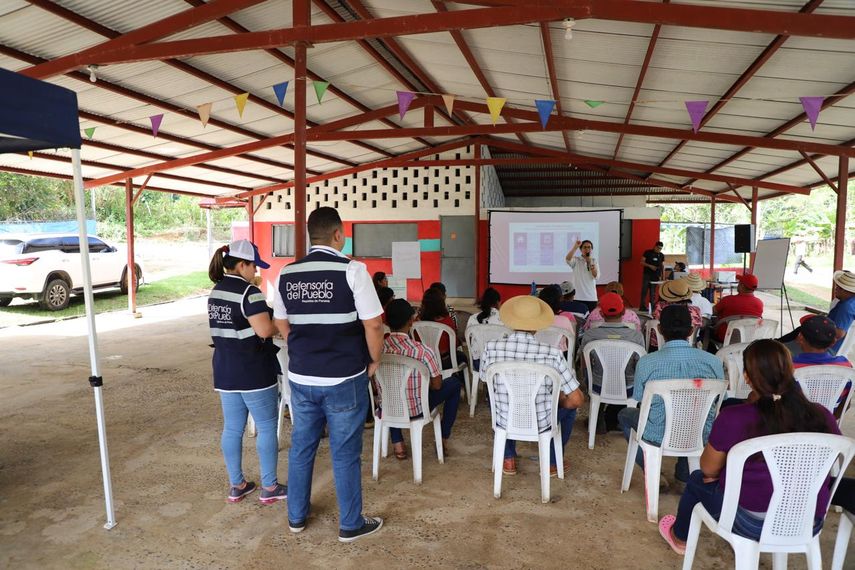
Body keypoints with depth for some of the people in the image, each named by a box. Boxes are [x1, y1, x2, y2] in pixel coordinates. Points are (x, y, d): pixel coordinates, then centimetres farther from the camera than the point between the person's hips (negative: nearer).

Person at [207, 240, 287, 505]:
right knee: (267, 428, 5)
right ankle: (269, 488, 13)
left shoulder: (216, 292, 10)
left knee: (232, 429, 13)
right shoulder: (248, 292, -17)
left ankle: (236, 486, 24)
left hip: (225, 371, 8)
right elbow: (265, 330, -26)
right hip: (254, 372, -8)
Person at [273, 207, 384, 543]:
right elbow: (372, 325, -14)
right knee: (345, 454, 9)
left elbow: (281, 323, 12)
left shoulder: (286, 274, 2)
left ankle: (296, 517, 36)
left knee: (301, 447, 19)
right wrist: (374, 361, 1)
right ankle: (350, 525, 25)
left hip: (301, 377, 5)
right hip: (344, 379, -4)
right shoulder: (352, 270, -14)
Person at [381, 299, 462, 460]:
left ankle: (397, 443, 27)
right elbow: (437, 386, -11)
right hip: (415, 410, -3)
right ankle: (444, 440, 25)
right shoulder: (423, 351, -24)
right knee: (454, 383, 18)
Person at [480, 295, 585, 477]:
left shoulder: (491, 348, -16)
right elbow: (577, 400, -15)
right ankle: (551, 462, 35)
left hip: (505, 421, 2)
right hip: (540, 424, -1)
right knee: (569, 406, 29)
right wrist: (561, 401, 7)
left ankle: (509, 459, 36)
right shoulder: (552, 353, -22)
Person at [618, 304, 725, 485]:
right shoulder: (713, 361, -10)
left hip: (659, 437, -3)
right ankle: (685, 472, 35)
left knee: (625, 415, 29)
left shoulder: (646, 362, -15)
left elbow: (638, 399, 0)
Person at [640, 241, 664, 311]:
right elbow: (642, 262, -2)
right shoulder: (647, 252, 0)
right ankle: (642, 306, -4)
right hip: (647, 274, -3)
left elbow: (662, 266, 15)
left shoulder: (661, 255, 11)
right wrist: (650, 266, -16)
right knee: (644, 290, -6)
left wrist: (661, 276, 5)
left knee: (653, 292, 3)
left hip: (656, 276, 3)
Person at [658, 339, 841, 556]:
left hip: (750, 524, -4)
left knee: (697, 479, 26)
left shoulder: (732, 418, -26)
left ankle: (679, 537, 51)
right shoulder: (823, 417, -15)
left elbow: (708, 469, -9)